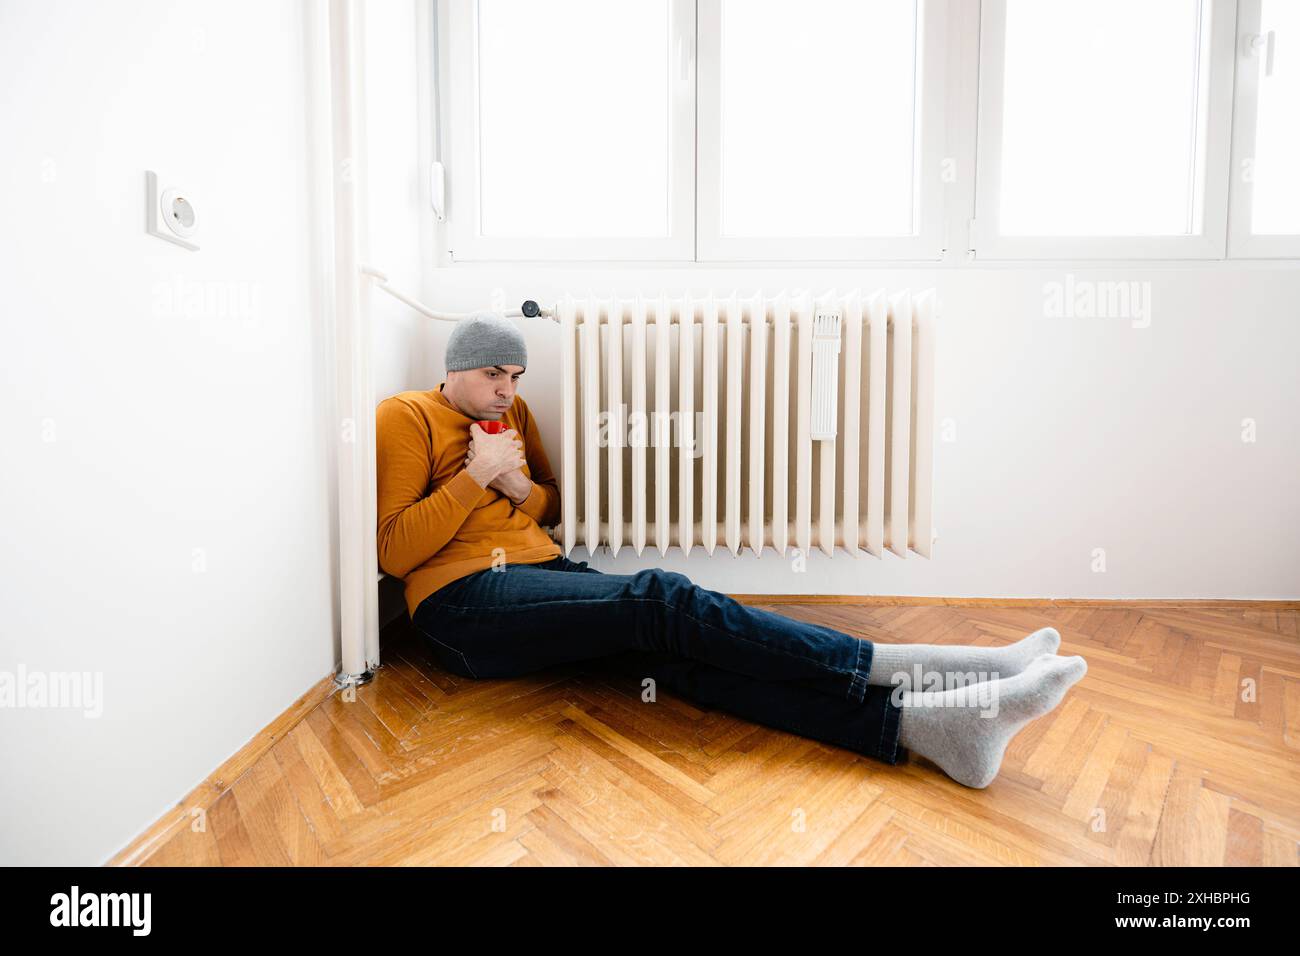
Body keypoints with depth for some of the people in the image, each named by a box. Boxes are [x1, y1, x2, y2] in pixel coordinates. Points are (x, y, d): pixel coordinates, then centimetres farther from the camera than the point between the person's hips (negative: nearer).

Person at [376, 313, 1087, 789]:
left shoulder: (513, 414, 20)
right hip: (464, 602, -5)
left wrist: (519, 487, -1)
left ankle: (919, 722, -36)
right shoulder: (406, 418, 3)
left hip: (545, 574, 6)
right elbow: (393, 550, -5)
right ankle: (913, 669, -29)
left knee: (682, 652, -22)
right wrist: (475, 477, -13)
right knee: (662, 601, -29)